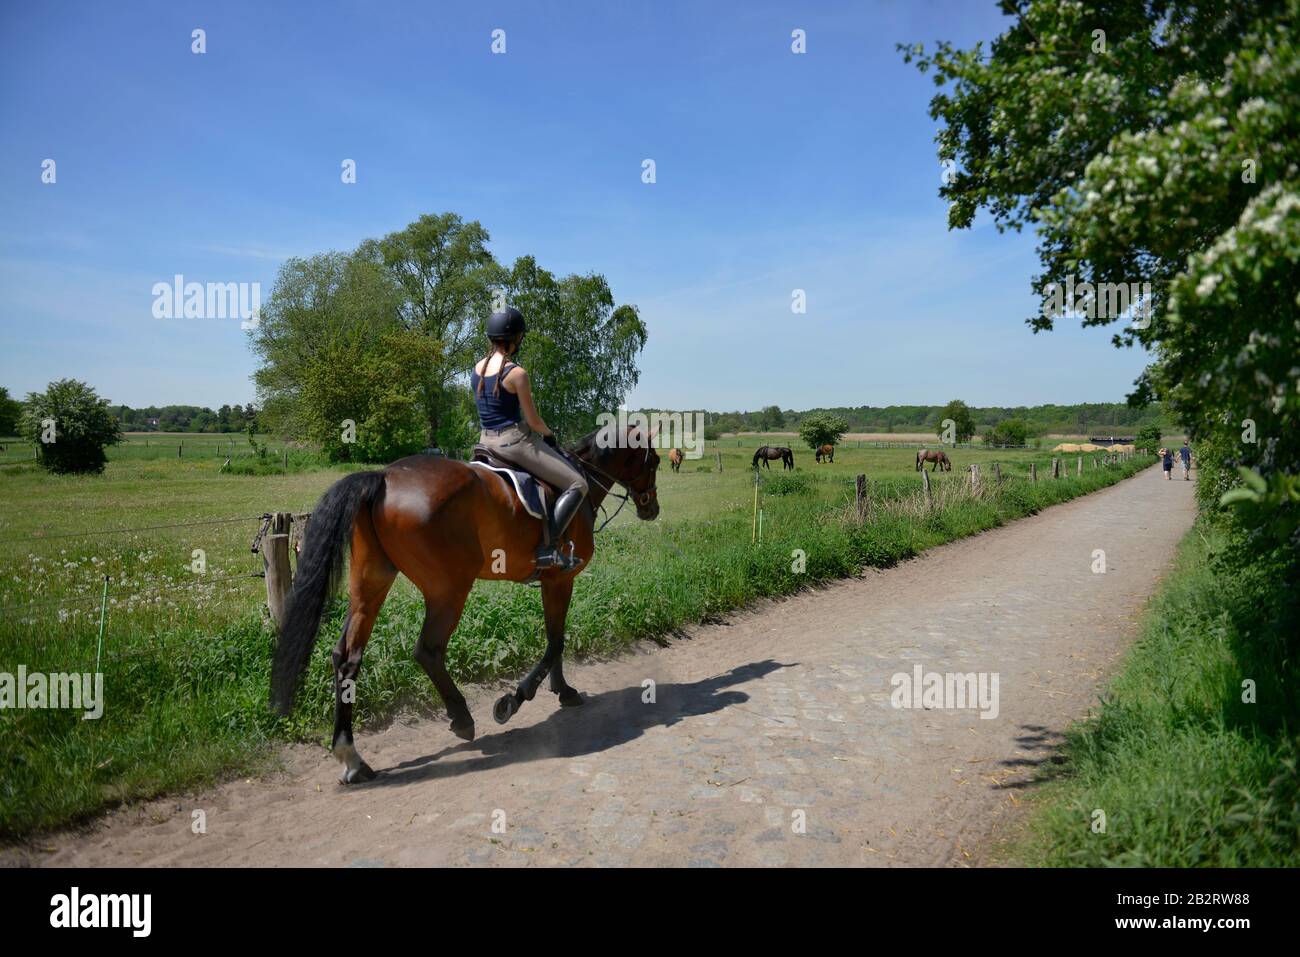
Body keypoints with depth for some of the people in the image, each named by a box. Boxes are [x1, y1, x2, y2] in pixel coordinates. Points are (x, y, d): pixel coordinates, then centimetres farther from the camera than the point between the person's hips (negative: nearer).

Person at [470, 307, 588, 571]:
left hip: (486, 440, 9)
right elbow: (533, 421, -13)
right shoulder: (517, 373, -16)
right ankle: (548, 548, -13)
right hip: (515, 440, -9)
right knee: (577, 484, -3)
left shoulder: (477, 368, 7)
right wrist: (549, 434, 9)